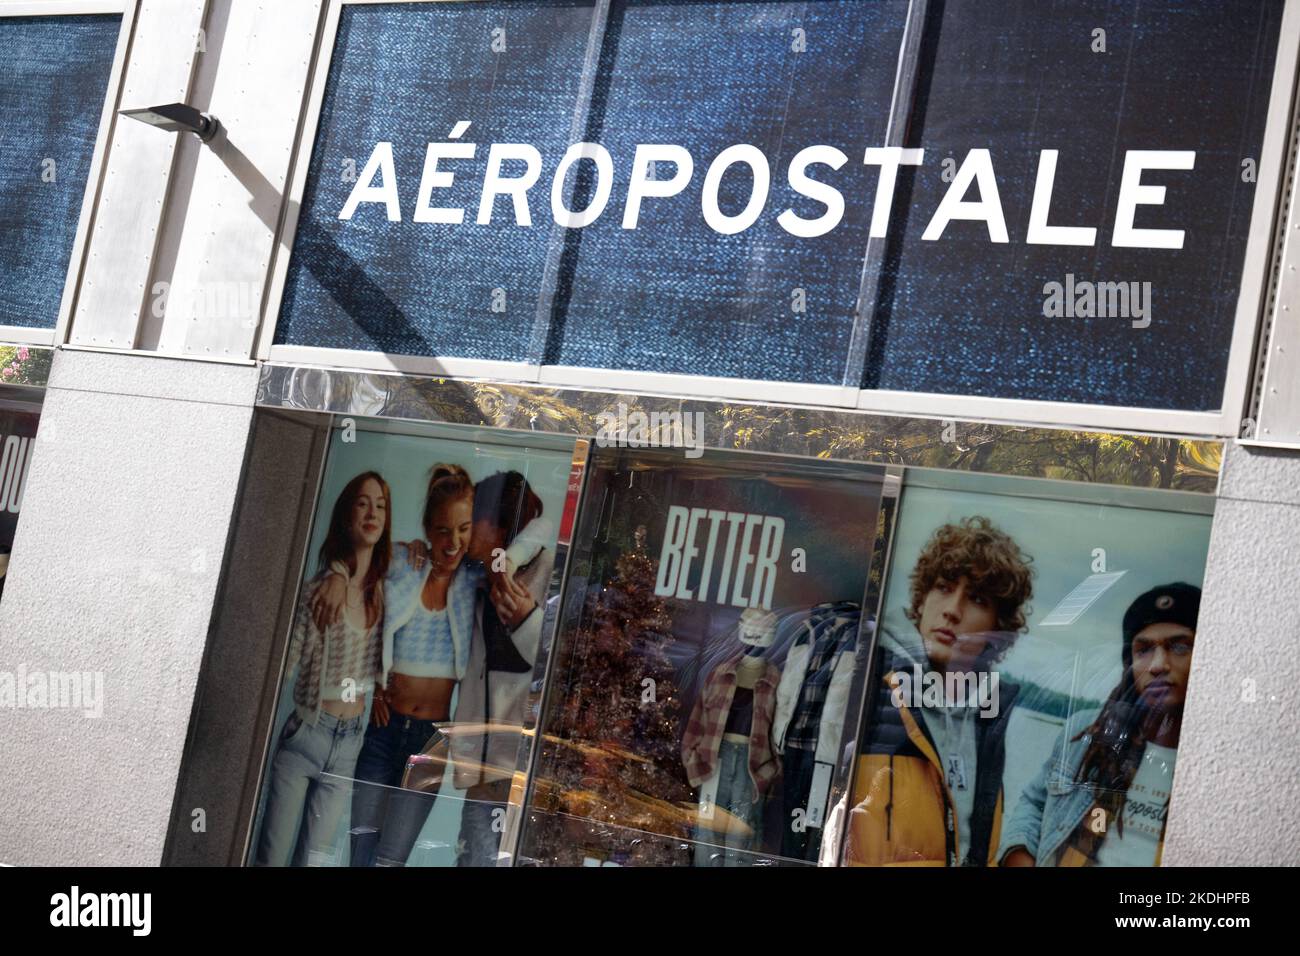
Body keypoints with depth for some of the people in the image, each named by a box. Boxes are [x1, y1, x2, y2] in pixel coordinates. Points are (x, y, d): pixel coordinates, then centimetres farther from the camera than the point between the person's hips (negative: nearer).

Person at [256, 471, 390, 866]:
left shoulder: (384, 588, 2)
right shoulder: (321, 589, -14)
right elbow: (287, 661, -13)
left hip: (351, 740, 5)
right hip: (306, 734, -5)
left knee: (315, 857, 13)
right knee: (272, 856, 1)